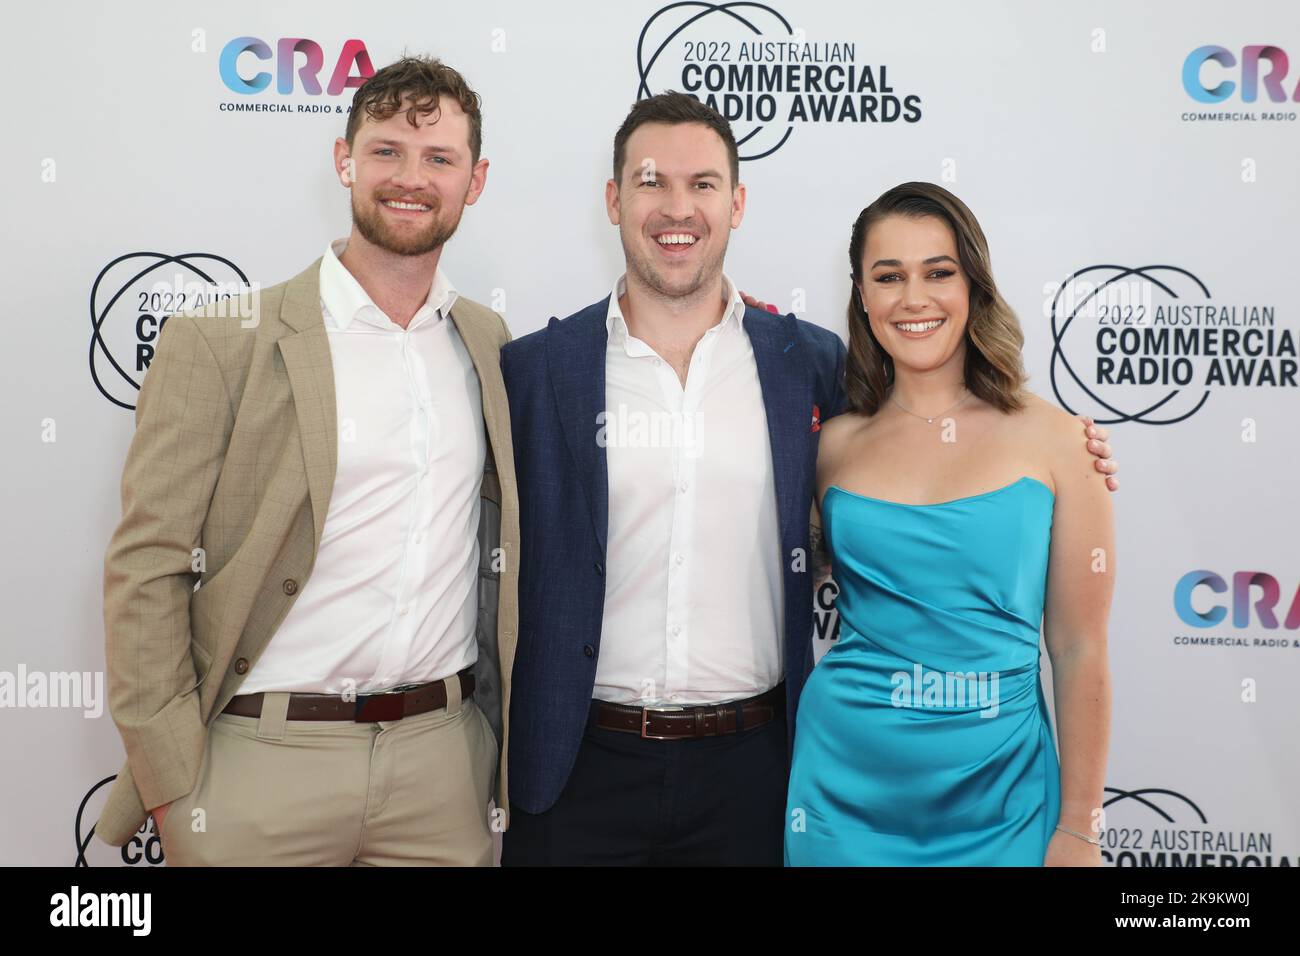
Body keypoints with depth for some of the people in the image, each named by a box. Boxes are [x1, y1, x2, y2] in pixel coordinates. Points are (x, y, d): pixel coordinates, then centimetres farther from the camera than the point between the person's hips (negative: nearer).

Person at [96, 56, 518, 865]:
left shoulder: (491, 343, 7)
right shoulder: (220, 343, -5)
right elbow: (147, 570, -6)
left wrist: (512, 740, 9)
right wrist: (175, 786, -8)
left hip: (446, 766, 3)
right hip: (265, 767, -3)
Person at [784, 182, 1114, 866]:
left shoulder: (1051, 440, -4)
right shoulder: (836, 445, 1)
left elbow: (1080, 648, -3)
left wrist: (1078, 828, -2)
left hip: (998, 794, -1)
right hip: (848, 785, 1)